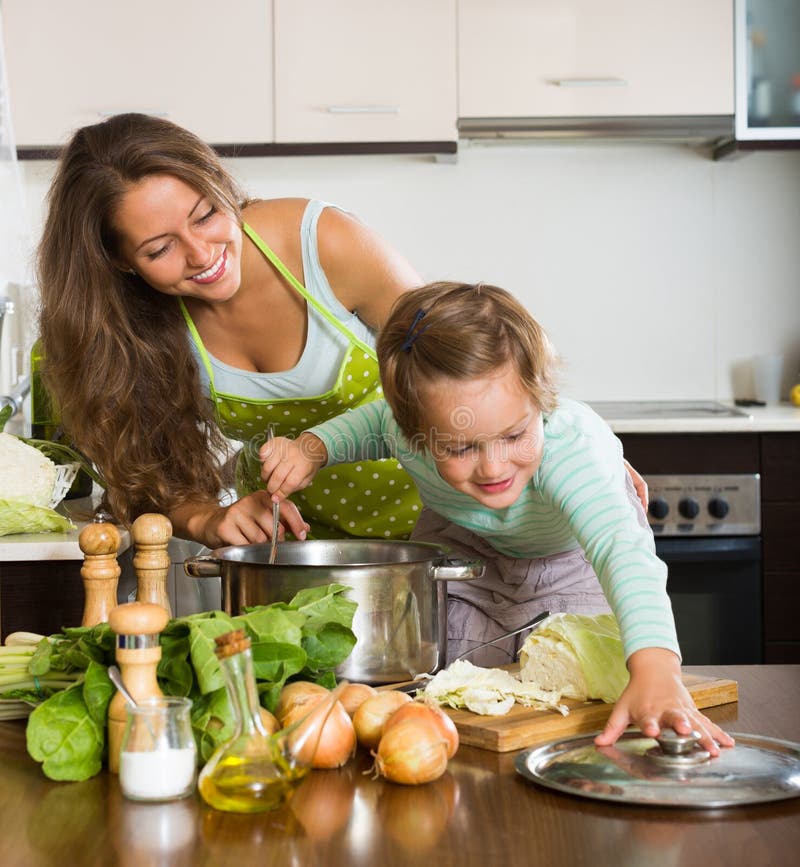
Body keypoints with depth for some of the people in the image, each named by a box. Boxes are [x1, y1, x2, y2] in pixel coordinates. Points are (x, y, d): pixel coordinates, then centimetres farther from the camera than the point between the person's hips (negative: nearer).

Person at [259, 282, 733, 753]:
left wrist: (656, 672, -82)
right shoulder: (407, 432, -35)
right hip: (463, 549, 3)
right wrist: (311, 449, -25)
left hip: (572, 560, -2)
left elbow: (624, 550, -65)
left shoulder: (571, 445, -48)